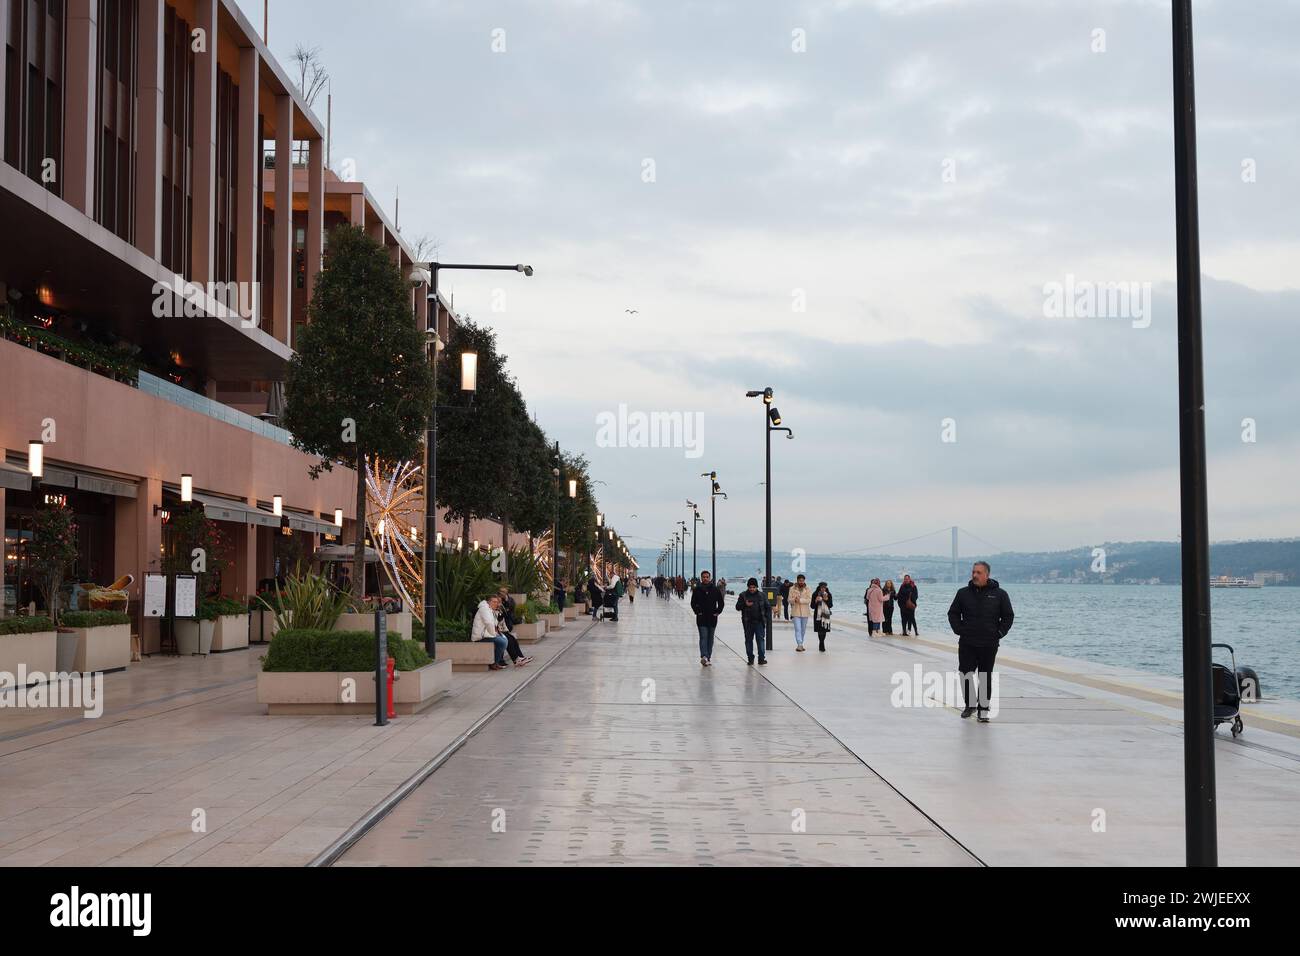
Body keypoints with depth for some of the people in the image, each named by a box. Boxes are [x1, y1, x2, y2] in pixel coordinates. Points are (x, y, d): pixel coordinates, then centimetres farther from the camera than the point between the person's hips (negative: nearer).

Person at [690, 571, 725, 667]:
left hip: (712, 618, 2)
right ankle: (704, 656, -26)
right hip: (701, 618, -2)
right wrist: (697, 611, -8)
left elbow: (720, 602, 10)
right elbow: (693, 603, 4)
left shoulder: (715, 590, 4)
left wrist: (718, 611, 0)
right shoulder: (697, 590, 1)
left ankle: (708, 658, 18)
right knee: (703, 637, -14)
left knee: (710, 638, 10)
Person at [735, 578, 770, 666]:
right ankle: (750, 658, 14)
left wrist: (767, 617, -1)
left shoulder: (762, 595, 7)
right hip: (748, 622, 1)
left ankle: (761, 658, -6)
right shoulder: (743, 596, 4)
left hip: (760, 622, -1)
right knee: (749, 640, 6)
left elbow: (768, 607, 11)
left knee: (760, 639, -6)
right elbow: (737, 607, 2)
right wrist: (745, 605, -16)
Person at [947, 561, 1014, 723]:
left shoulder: (999, 594, 0)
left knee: (985, 678, 5)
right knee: (965, 674, -1)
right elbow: (953, 613, 13)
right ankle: (970, 704, 18)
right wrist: (959, 630, 1)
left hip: (989, 645, -1)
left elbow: (1008, 617, 7)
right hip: (966, 644, 1)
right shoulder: (963, 593, 4)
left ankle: (983, 709, 12)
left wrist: (999, 633, -3)